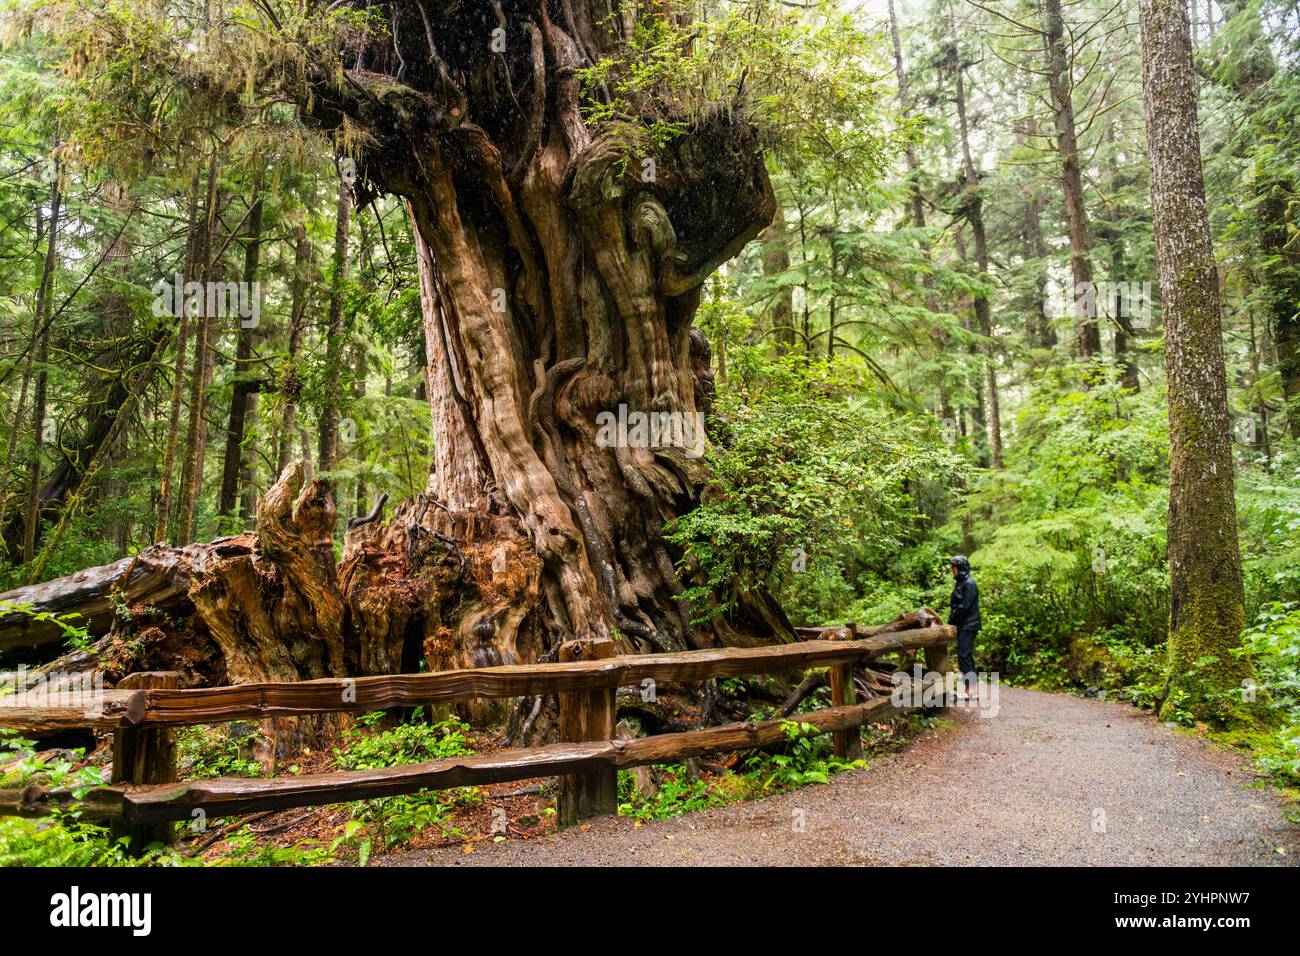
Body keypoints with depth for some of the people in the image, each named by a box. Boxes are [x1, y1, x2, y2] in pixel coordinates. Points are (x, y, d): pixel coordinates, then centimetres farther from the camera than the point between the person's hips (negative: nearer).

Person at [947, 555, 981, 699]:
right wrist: (952, 618, 5)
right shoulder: (960, 583, 15)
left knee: (964, 654, -11)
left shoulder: (969, 583, -14)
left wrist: (952, 618, -10)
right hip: (962, 625, 10)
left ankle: (971, 688, -9)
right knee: (965, 655, 13)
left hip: (968, 625, -10)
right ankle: (967, 685, 20)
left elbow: (965, 606, -19)